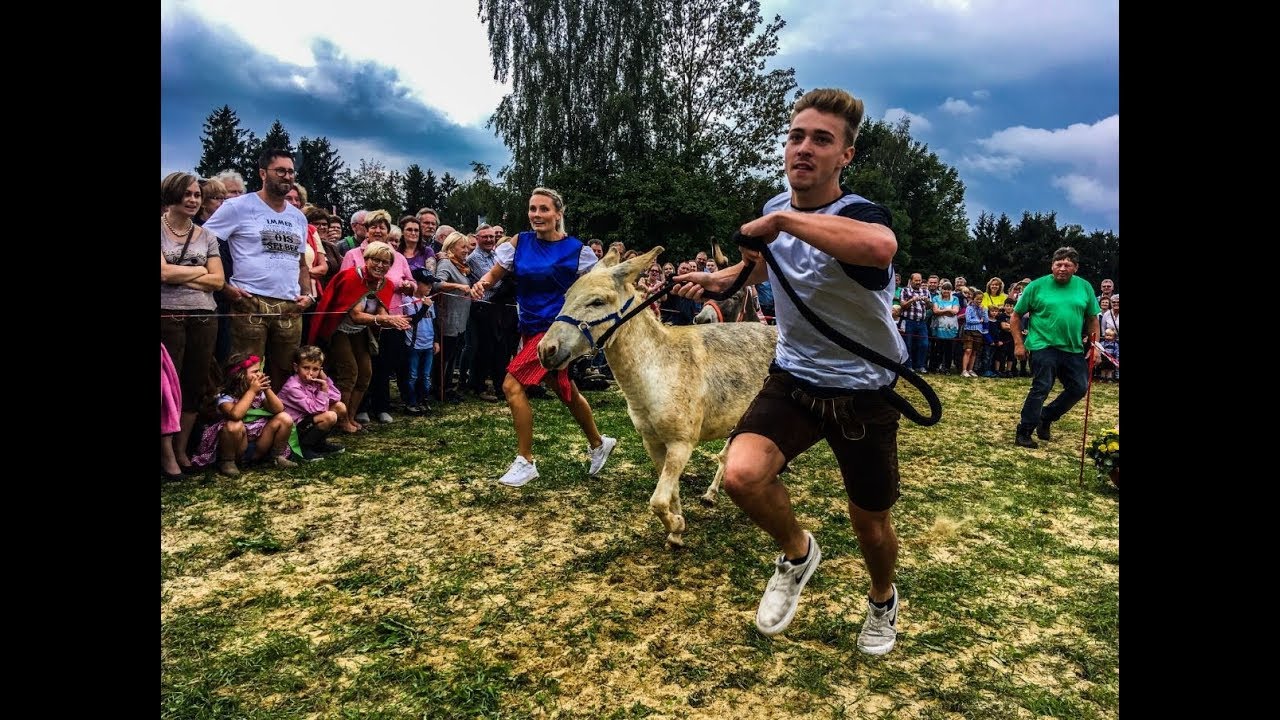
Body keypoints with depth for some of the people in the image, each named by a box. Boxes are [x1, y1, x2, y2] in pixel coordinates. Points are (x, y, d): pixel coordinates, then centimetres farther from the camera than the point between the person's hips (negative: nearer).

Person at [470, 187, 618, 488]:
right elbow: (494, 274, 4)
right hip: (530, 328, 6)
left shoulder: (576, 249, -9)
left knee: (512, 385, -16)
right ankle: (598, 443, 43)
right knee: (564, 390, 20)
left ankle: (525, 462, -2)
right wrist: (481, 283, -17)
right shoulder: (519, 242, 2)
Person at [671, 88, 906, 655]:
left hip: (863, 391, -4)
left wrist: (783, 221, -38)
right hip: (793, 378, 4)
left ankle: (883, 600, 47)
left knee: (870, 523, 10)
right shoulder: (775, 209, -2)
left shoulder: (858, 215, -23)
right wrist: (719, 279, 6)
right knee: (741, 474, -22)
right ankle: (797, 553, 11)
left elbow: (881, 247, -50)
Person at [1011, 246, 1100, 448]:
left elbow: (1092, 319, 14)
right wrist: (1019, 344, -4)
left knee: (1079, 388, 6)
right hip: (1044, 346, -5)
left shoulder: (1085, 287, 6)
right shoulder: (1036, 286, -3)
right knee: (1041, 388, -8)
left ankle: (1045, 417, 26)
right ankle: (1023, 433, 2)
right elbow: (1016, 316, 2)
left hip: (1074, 349, 5)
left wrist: (1093, 346, 6)